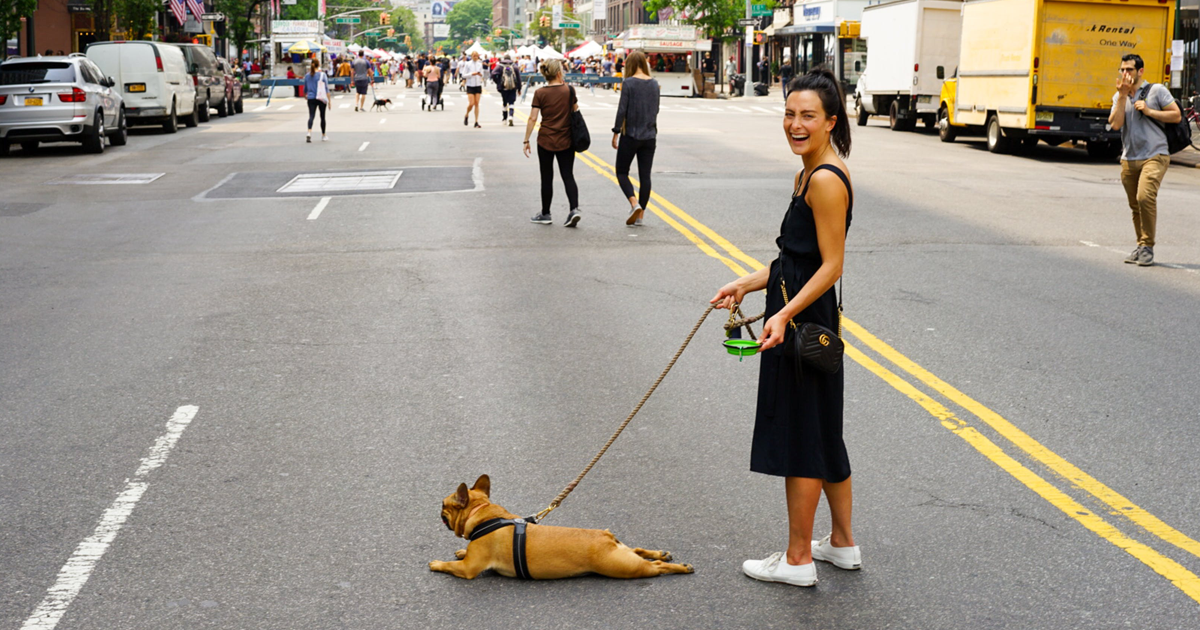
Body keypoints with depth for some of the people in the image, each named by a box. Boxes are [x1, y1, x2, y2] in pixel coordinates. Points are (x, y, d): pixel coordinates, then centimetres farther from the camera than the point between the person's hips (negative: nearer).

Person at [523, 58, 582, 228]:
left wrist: (526, 140, -2)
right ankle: (574, 209, -12)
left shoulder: (540, 93, -7)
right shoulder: (569, 90, -5)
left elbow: (533, 118, -8)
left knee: (547, 178, 9)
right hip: (566, 141, 1)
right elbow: (575, 112, 6)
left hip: (545, 141, -1)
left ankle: (545, 214, 19)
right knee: (568, 176, 6)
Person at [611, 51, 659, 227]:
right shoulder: (654, 84, 5)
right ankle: (640, 215, 10)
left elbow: (622, 109, -13)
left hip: (631, 135, -5)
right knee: (645, 175, 8)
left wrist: (616, 133, -7)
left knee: (622, 172, 8)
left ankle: (634, 204, -14)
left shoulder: (629, 82, -11)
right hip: (649, 136, 5)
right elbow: (656, 109, 13)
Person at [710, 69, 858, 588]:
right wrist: (745, 286, 14)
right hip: (800, 317, 10)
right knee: (823, 434, 19)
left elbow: (830, 265, -20)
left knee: (799, 438, 1)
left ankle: (798, 560, 14)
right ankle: (843, 544, 32)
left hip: (804, 322, -10)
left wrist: (785, 315, -27)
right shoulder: (809, 174, 12)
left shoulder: (826, 180, -18)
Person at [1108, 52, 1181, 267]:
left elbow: (1176, 115, -2)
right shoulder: (1119, 96, 12)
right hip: (1129, 159, 5)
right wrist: (1122, 96, -7)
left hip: (1154, 156, -5)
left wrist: (1149, 111, -11)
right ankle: (1141, 246, 22)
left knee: (1145, 197, -23)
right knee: (1136, 206, 10)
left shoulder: (1156, 90, 0)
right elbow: (1115, 124, -3)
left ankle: (1147, 247, -14)